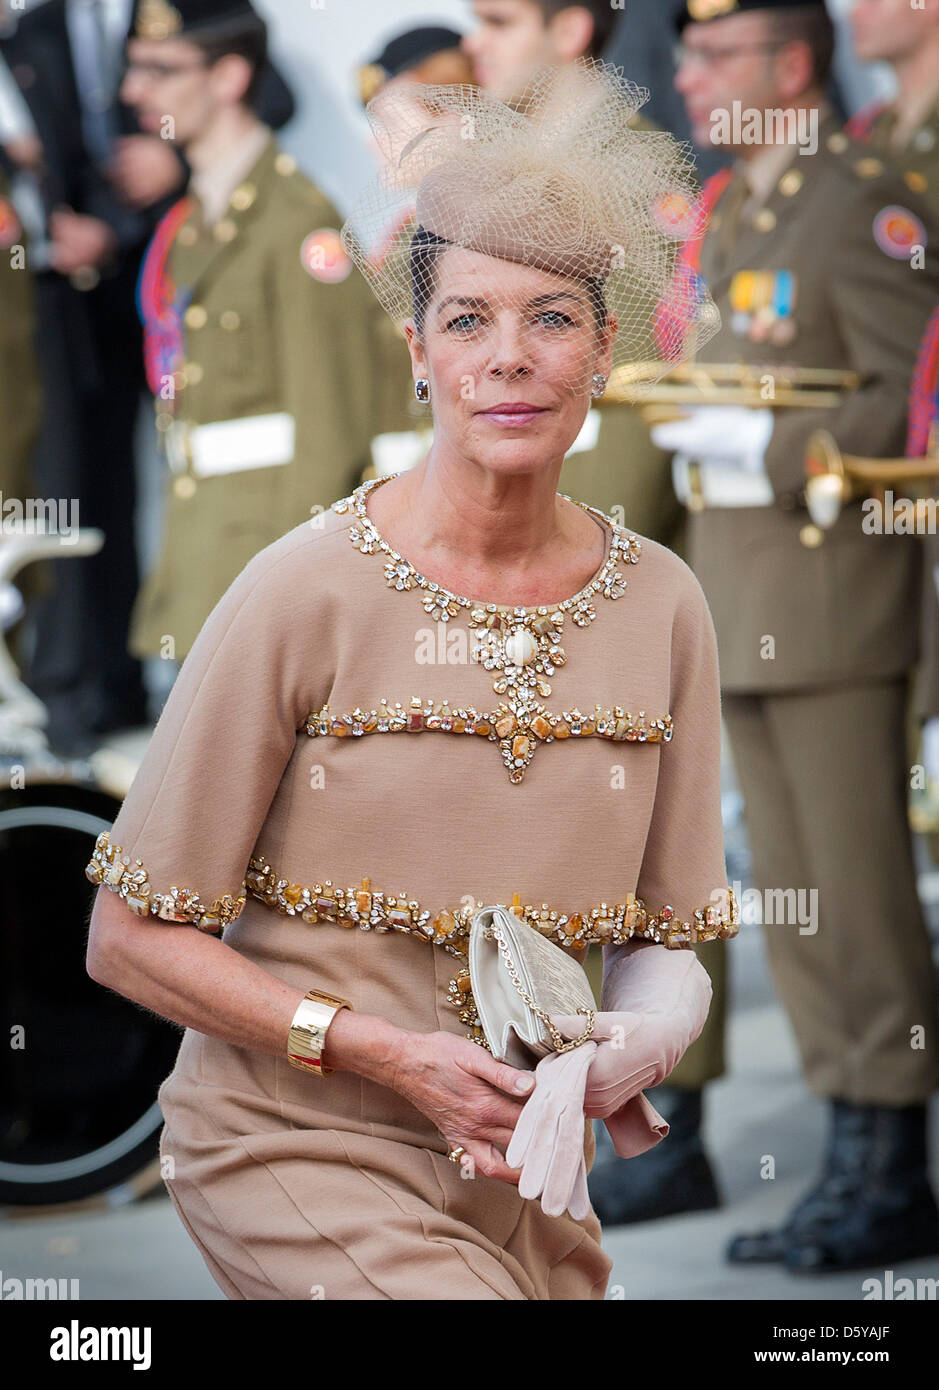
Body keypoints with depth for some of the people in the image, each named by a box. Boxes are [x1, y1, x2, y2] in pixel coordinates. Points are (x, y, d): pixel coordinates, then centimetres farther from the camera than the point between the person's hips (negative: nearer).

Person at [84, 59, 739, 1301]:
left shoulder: (661, 606, 1)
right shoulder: (308, 591, -12)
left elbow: (674, 945, 9)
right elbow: (133, 938, -9)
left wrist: (635, 1045, -14)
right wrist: (389, 1054, -17)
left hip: (518, 1173, 5)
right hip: (296, 1145, -5)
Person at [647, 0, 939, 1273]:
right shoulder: (727, 212, 17)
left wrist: (766, 448, -18)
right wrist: (695, 439, 8)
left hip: (835, 607, -9)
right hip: (744, 614, 9)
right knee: (791, 907, 11)